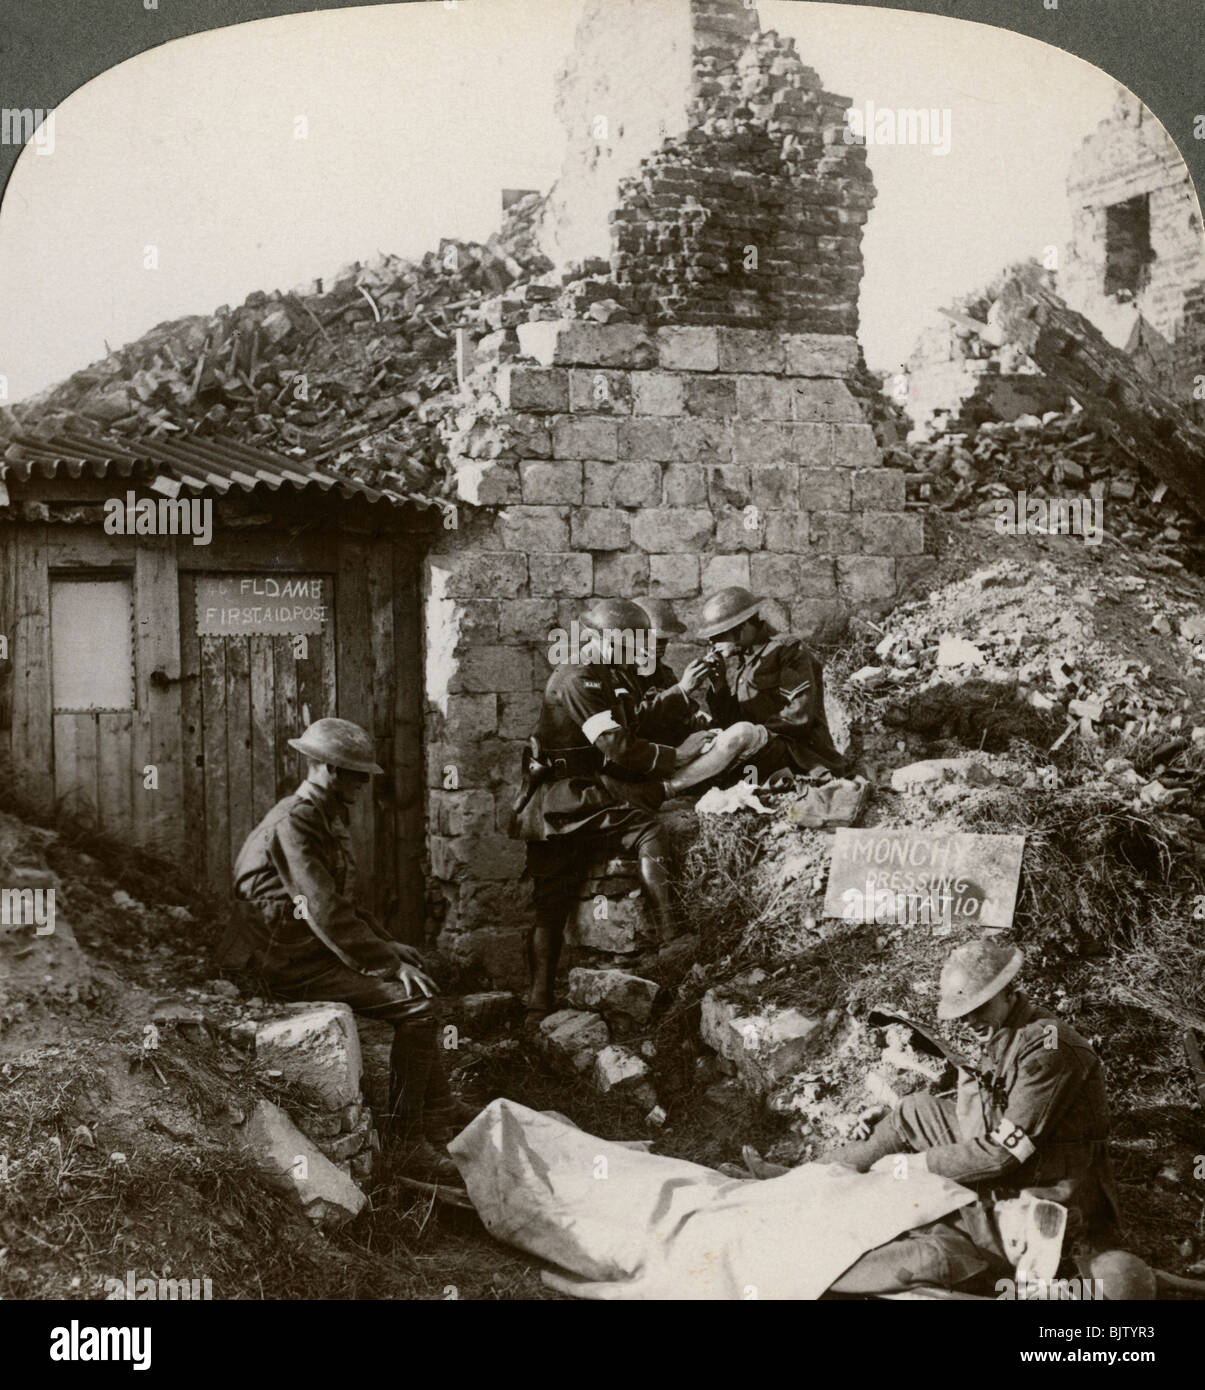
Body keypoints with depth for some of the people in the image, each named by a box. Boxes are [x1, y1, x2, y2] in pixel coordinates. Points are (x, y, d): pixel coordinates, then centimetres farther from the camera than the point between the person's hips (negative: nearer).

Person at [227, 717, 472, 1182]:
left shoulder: (327, 816, 13)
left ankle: (436, 1104, 22)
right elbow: (326, 912, -26)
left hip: (317, 945, 11)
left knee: (415, 963, 19)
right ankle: (407, 1142, -16)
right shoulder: (293, 824, -20)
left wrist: (383, 946, 9)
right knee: (415, 1006, -20)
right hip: (295, 962, -11)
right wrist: (387, 964, -23)